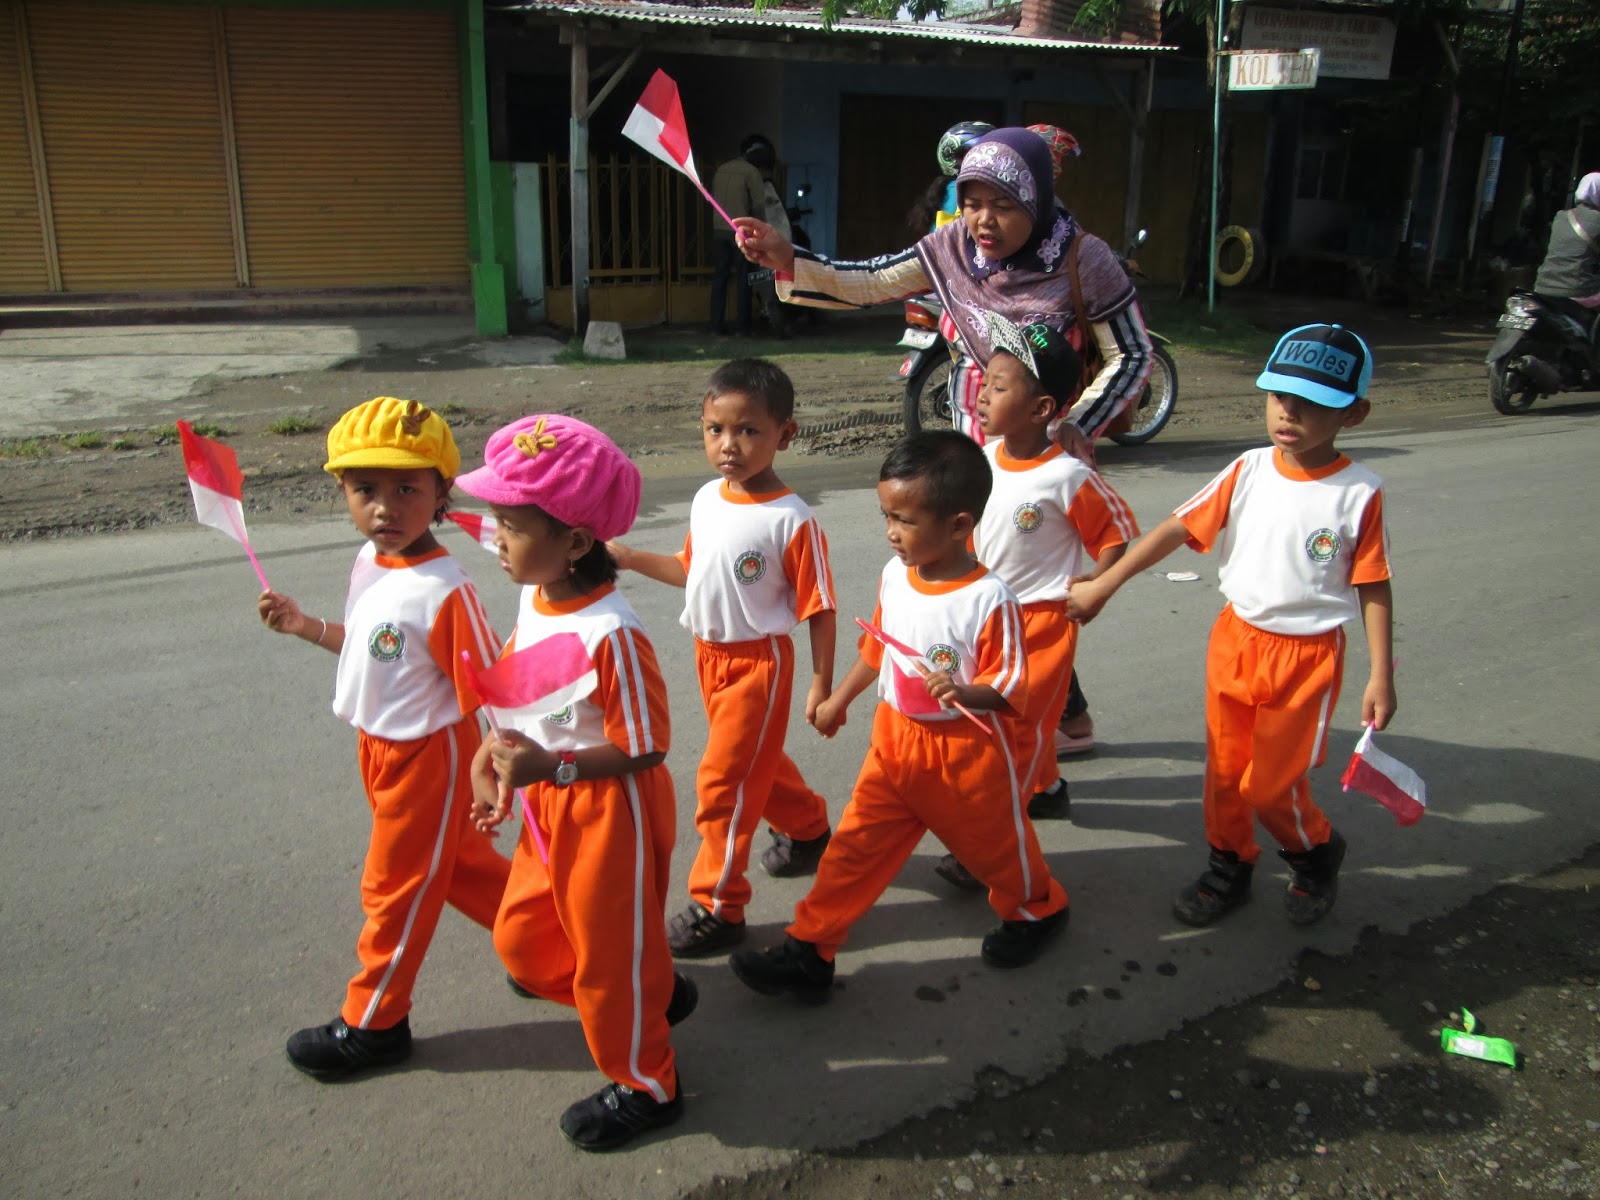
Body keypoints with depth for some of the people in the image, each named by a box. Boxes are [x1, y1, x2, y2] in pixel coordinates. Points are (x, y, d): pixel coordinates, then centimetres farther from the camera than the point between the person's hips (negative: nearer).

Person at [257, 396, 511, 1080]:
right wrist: (304, 626, 5)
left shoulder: (443, 591, -27)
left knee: (396, 885, 9)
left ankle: (373, 1023, 30)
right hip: (380, 747, 8)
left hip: (428, 754, -8)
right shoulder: (369, 563, -1)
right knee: (457, 861, 22)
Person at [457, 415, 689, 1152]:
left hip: (611, 811, -9)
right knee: (520, 937, 22)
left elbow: (645, 746, -24)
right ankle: (655, 995, 44)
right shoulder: (534, 599, -3)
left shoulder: (610, 635, -29)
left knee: (610, 952, 10)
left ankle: (645, 1085, 37)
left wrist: (550, 767, -30)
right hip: (551, 804, 9)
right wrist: (494, 755, -1)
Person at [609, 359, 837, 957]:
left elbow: (819, 608, -16)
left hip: (759, 660, -7)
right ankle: (808, 830, 49)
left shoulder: (792, 520, -21)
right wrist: (629, 557, 7)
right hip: (710, 654, 7)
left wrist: (821, 685, -15)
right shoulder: (706, 499, 0)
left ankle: (717, 907, 13)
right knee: (759, 761, 23)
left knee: (724, 780, -1)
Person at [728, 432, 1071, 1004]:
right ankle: (809, 952, 14)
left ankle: (1036, 909, 48)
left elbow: (1011, 687, -16)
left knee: (995, 841, 18)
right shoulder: (894, 575, -5)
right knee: (856, 844, 4)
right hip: (896, 738, 5)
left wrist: (966, 691, -36)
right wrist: (839, 699, 21)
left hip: (967, 748, -5)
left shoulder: (989, 600, -24)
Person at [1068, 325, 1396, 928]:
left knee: (1272, 785, 4)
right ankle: (1229, 868, 36)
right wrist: (1101, 585, -7)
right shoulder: (1248, 471, -6)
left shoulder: (1359, 493, -13)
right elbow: (1176, 529, -6)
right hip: (1235, 638, 3)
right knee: (1224, 770, 14)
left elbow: (1373, 588, -7)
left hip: (1307, 655, -3)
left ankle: (1317, 855, 35)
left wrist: (1381, 676, -7)